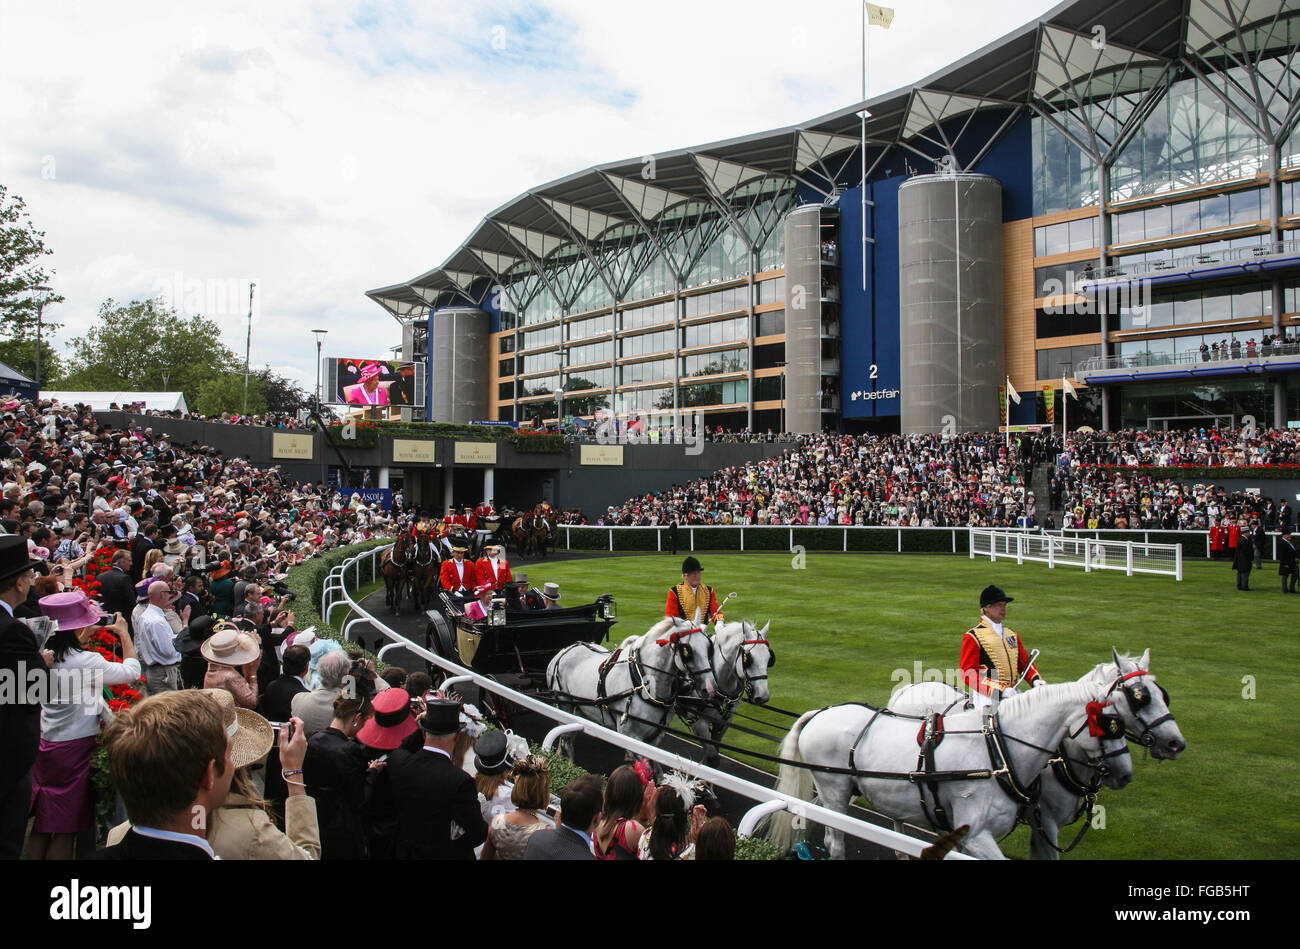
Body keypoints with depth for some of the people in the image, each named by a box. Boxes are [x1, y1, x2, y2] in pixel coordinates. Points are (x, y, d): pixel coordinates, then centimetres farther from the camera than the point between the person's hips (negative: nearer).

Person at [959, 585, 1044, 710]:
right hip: (987, 698, -6)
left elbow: (1024, 663, 23)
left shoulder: (1012, 635, 20)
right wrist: (999, 690, -20)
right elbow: (967, 673, -10)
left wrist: (1036, 680, 1)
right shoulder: (973, 636, -3)